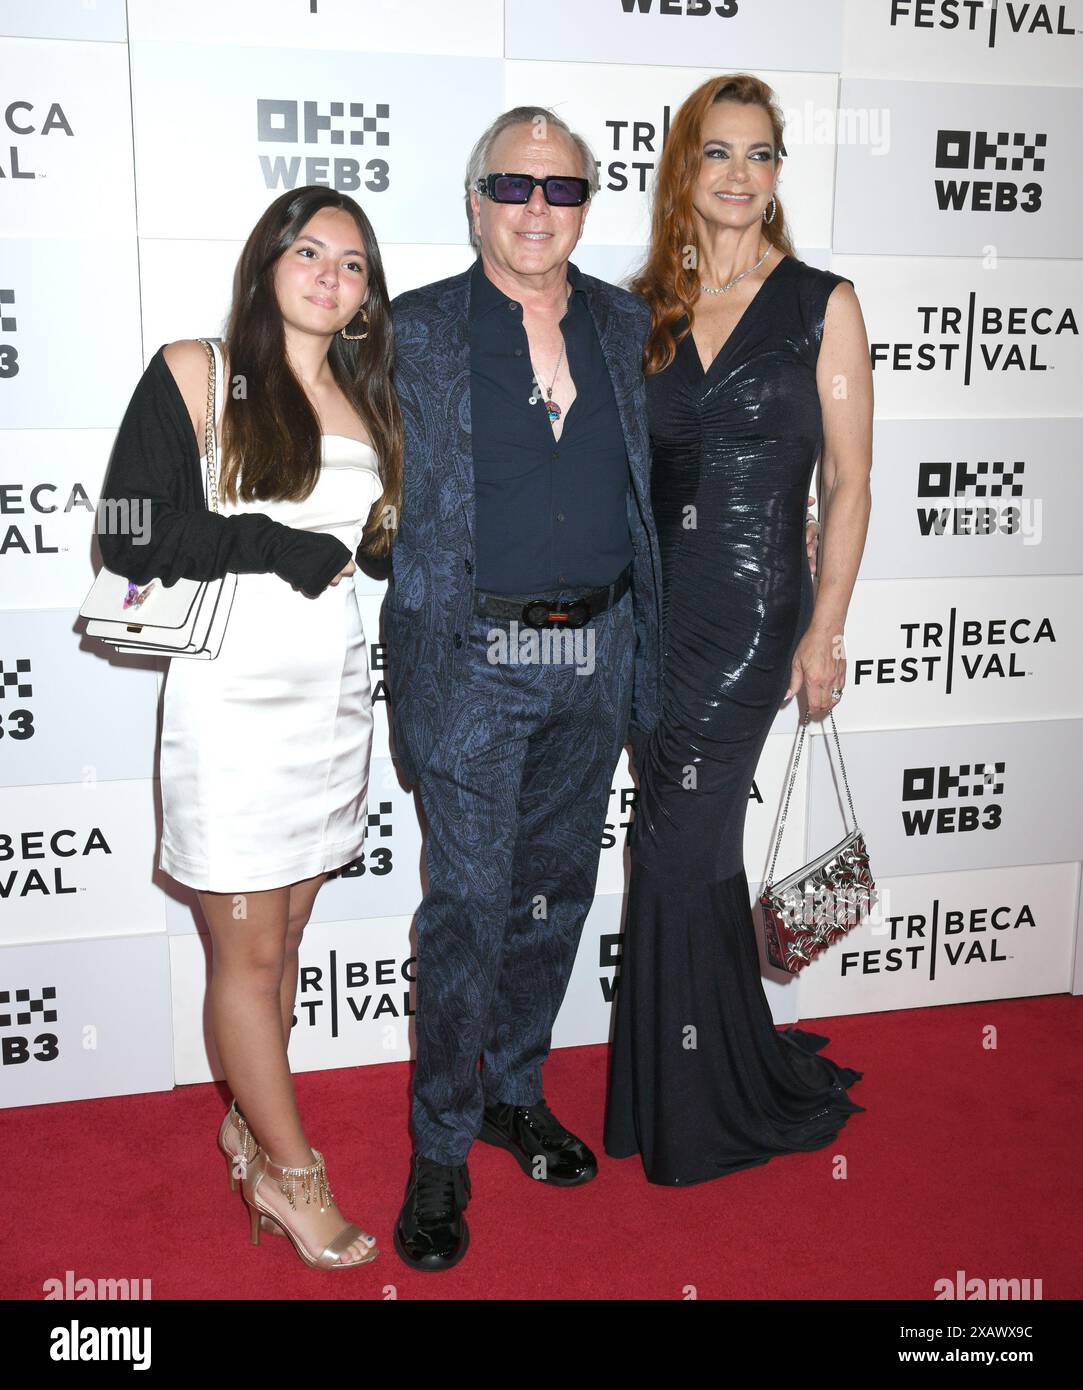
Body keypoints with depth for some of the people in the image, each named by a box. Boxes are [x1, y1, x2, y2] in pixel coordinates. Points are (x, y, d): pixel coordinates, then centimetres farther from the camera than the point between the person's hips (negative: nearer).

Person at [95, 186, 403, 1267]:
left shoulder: (364, 401, 12)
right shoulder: (195, 373, -5)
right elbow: (132, 537, -12)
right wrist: (285, 548, -13)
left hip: (334, 690, 6)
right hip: (233, 695, -5)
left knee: (281, 941, 15)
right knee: (249, 953, 5)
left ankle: (250, 1125, 33)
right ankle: (290, 1173, 21)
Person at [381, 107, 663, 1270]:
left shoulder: (627, 326, 10)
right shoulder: (412, 332, -2)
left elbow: (652, 485, 14)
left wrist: (645, 646, 9)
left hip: (595, 658, 4)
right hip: (472, 660, -4)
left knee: (555, 891, 14)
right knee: (467, 908, 0)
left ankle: (515, 1093, 34)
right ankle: (440, 1151, 17)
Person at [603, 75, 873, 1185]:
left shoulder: (823, 304, -1)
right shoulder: (645, 306, 10)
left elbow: (847, 479, -3)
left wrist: (825, 629, -9)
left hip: (750, 607, -4)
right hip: (651, 604, 4)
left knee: (675, 849, -4)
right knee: (700, 846, 12)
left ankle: (686, 1118, 17)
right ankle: (740, 1076, 32)